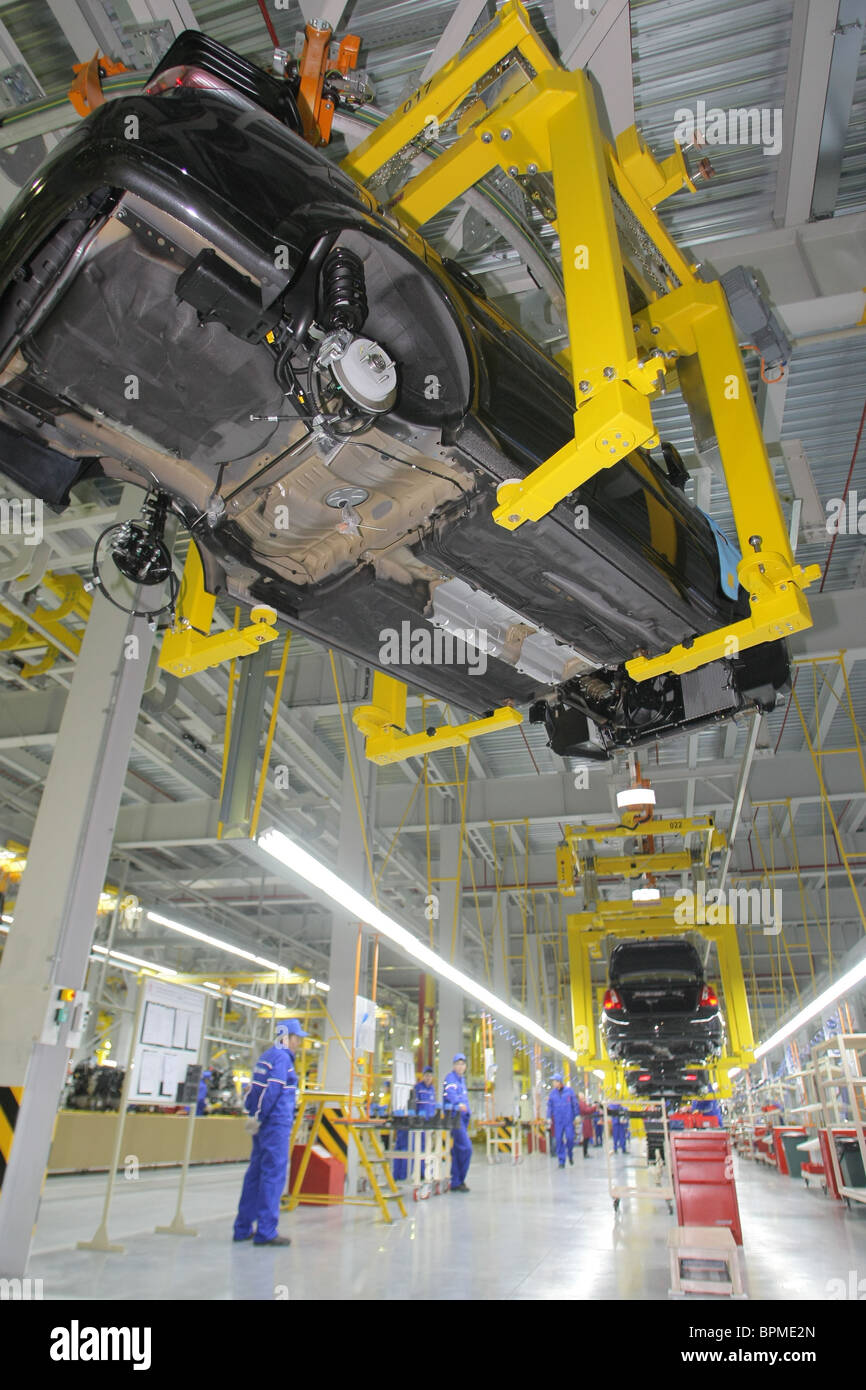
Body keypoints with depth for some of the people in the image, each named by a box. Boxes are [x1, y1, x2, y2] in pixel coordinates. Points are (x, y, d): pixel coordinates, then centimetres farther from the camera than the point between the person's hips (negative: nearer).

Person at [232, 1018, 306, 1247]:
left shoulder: (266, 1056, 16)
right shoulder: (282, 1057, -12)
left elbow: (255, 1089, 16)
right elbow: (272, 1090, -19)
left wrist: (254, 1115, 14)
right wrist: (258, 1117, -14)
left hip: (263, 1124, 10)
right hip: (276, 1124, -10)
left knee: (255, 1174, 14)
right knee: (274, 1174, -5)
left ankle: (243, 1229, 20)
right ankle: (266, 1232, -1)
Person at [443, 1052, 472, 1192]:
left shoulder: (461, 1080, 20)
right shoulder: (450, 1078, -10)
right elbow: (450, 1093, -28)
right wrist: (459, 1104, -45)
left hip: (462, 1116, 9)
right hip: (454, 1116, -9)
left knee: (457, 1149, 10)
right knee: (466, 1148, -13)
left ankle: (455, 1183, 14)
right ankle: (459, 1180, -4)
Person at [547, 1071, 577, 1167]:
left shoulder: (569, 1090, -2)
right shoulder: (552, 1093, 3)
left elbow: (575, 1103, 3)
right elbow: (550, 1106, 7)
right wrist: (549, 1117, 0)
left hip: (569, 1120, -2)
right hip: (558, 1121, 2)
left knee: (570, 1138, -6)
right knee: (559, 1140, -3)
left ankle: (570, 1154, 23)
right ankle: (561, 1161, 8)